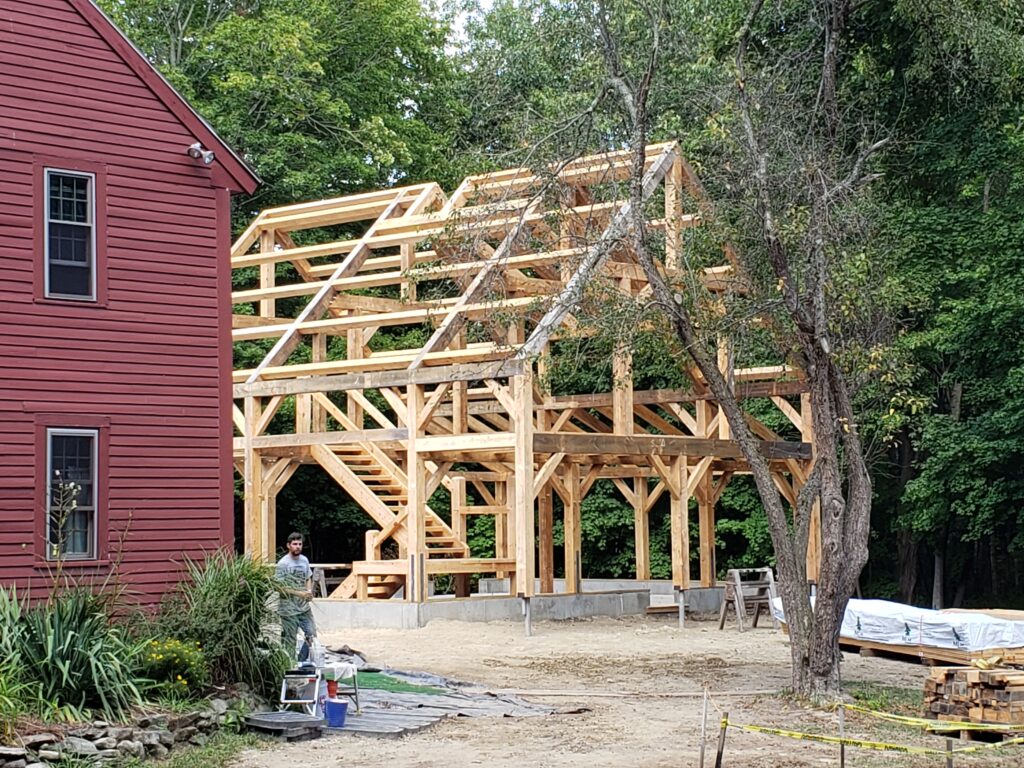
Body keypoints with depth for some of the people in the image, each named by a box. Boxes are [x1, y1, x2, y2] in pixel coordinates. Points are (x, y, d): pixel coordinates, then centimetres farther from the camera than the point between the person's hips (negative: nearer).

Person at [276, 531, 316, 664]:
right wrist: (299, 593, -21)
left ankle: (301, 662, 22)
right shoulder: (283, 564, -13)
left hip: (304, 607, 7)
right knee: (290, 640, 1)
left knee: (311, 634, 7)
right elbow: (280, 587, -16)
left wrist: (309, 591, -1)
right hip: (288, 609, -6)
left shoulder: (304, 560, 8)